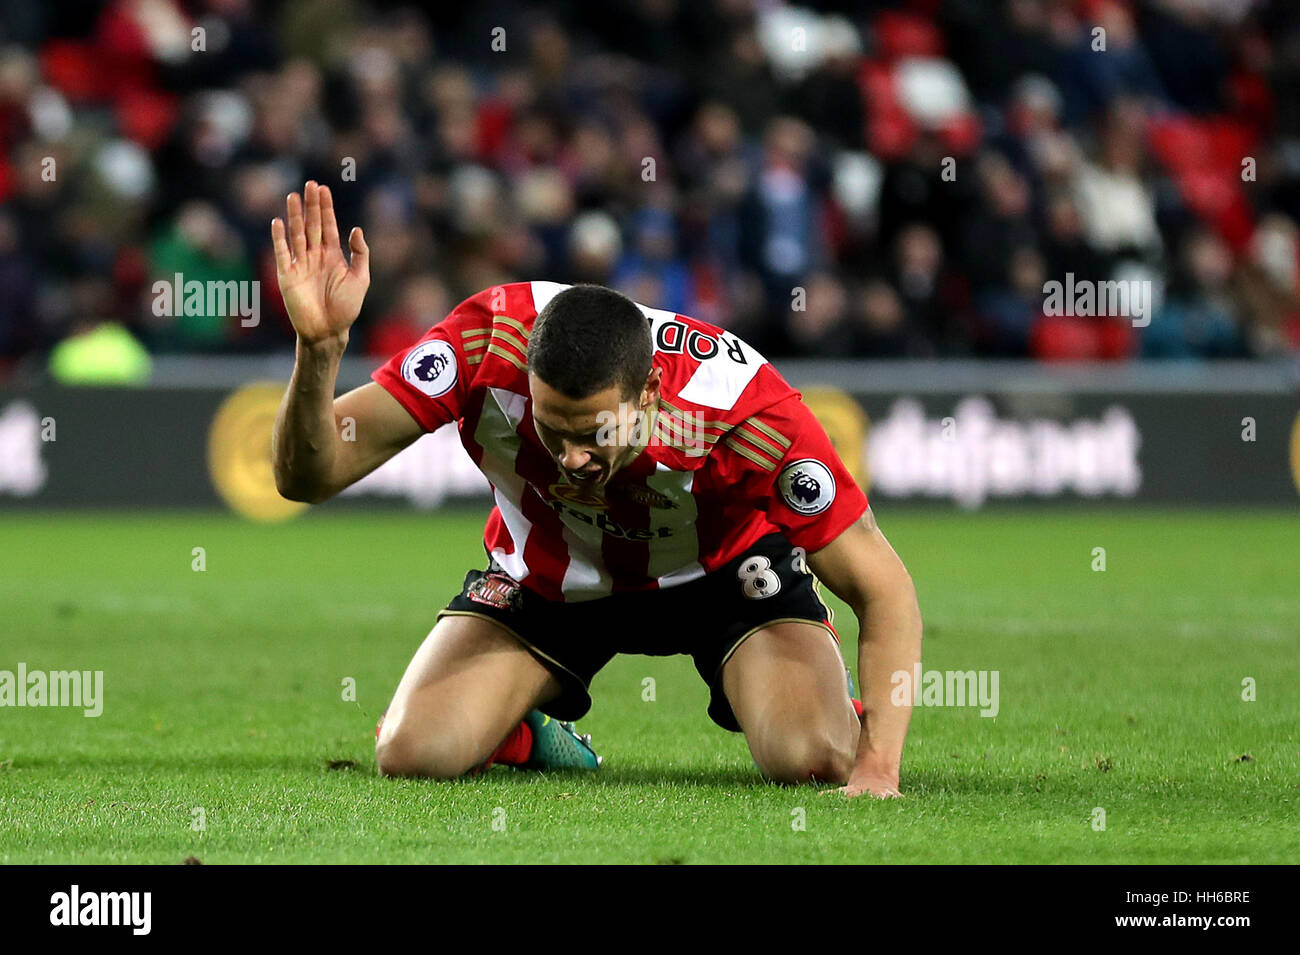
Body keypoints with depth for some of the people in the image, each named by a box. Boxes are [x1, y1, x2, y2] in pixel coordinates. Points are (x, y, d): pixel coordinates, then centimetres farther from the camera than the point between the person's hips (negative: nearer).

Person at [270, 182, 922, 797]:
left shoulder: (746, 407, -38)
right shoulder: (489, 341, -35)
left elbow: (882, 589, -29)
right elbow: (306, 477, -32)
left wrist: (877, 767, -41)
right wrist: (319, 348, -52)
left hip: (720, 566, -2)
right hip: (548, 577, 2)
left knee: (813, 761, -26)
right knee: (412, 755, -18)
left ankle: (838, 707, 14)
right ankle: (526, 732, 19)